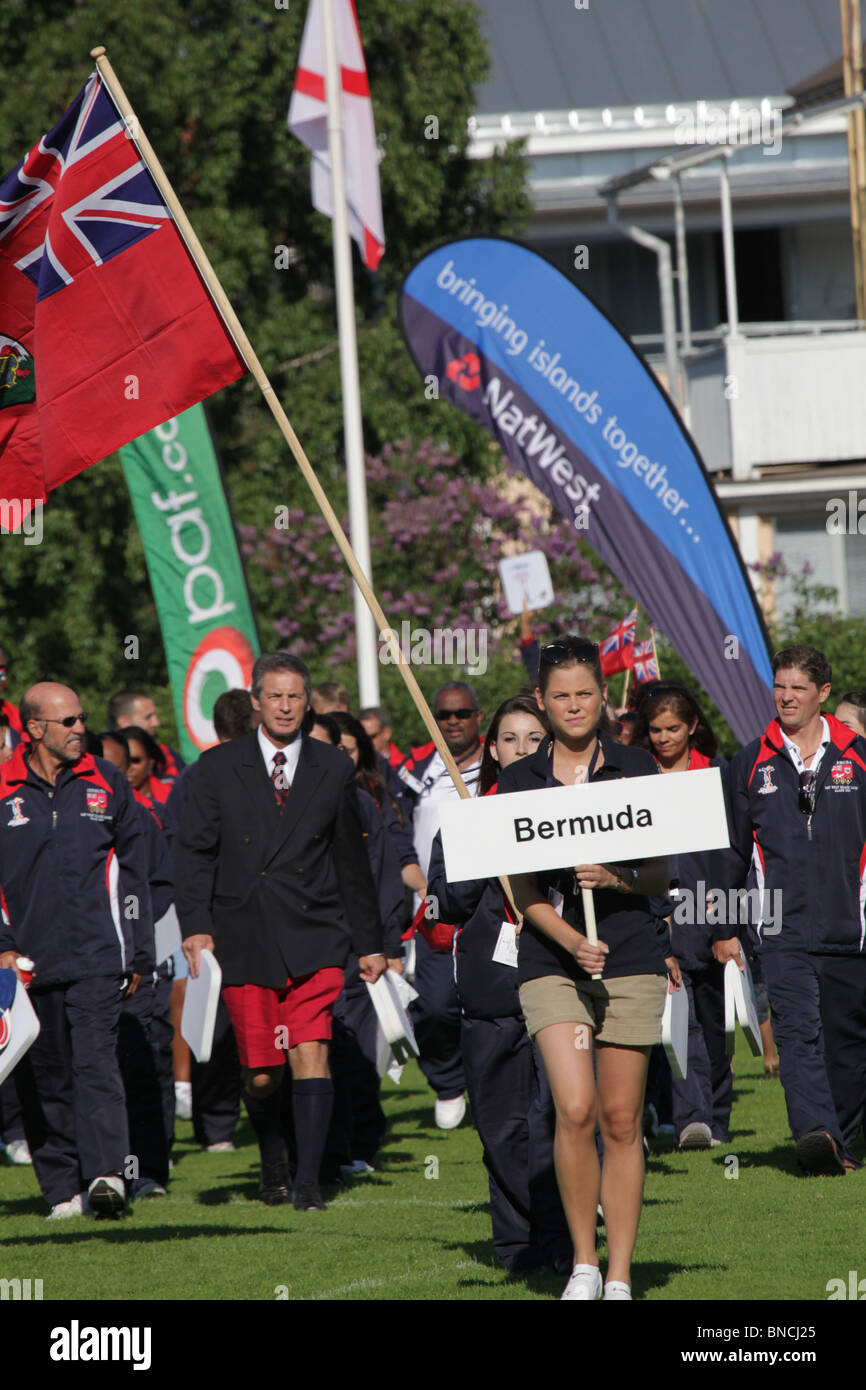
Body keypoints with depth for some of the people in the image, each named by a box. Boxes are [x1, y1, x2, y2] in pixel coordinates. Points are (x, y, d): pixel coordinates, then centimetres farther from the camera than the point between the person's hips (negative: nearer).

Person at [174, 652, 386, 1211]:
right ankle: (273, 1154, 31)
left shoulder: (334, 770, 8)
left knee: (311, 1054, -14)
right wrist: (197, 926, -8)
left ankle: (308, 1181, -11)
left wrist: (369, 943, 15)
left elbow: (352, 861, 14)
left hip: (314, 938, 0)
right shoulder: (219, 768, 5)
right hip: (244, 938, 0)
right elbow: (194, 852, 5)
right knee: (261, 1073, 2)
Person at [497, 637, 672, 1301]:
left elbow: (663, 874, 5)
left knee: (621, 1121, 0)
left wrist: (616, 878, -16)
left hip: (632, 958, 0)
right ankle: (583, 1264, 1)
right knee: (575, 1110, -15)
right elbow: (523, 888, 2)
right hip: (552, 963, 0)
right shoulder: (520, 780, 5)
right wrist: (571, 940, -15)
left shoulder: (637, 769, 4)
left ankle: (619, 1277, 6)